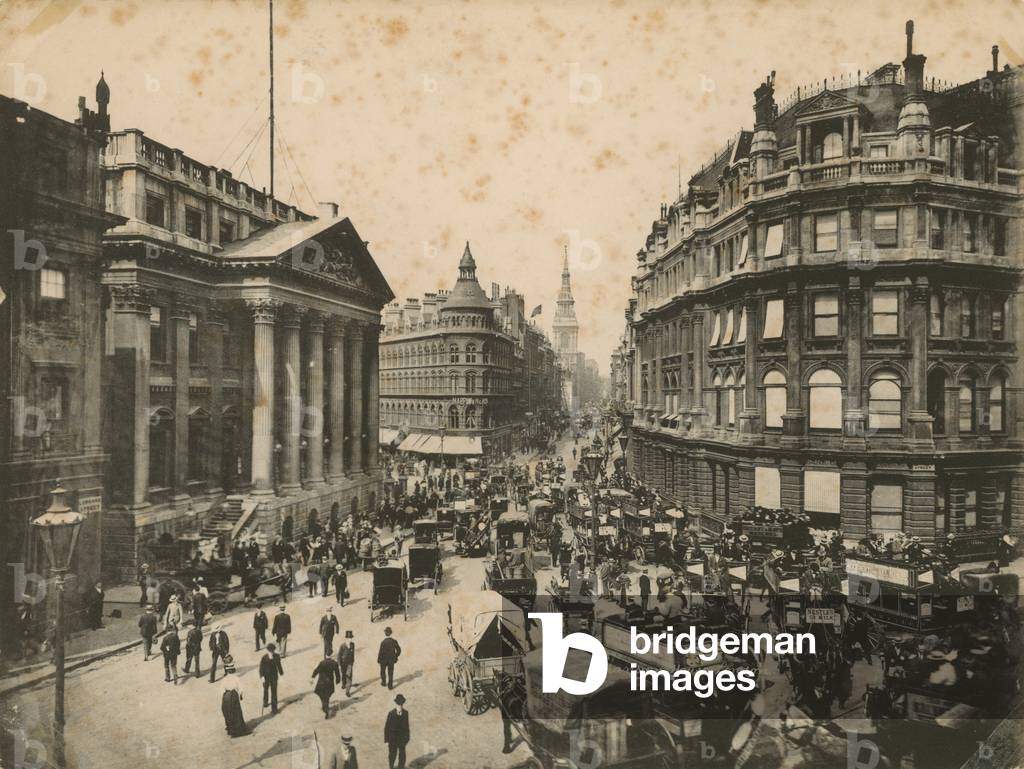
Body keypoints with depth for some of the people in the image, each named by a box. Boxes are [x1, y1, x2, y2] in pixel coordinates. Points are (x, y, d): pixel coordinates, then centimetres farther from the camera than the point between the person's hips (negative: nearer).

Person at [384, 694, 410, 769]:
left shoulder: (405, 713, -11)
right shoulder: (391, 714, -20)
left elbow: (406, 726, -2)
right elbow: (387, 727, -12)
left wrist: (407, 738, 4)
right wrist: (387, 739, -9)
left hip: (402, 738, 2)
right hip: (393, 739, -2)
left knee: (402, 754, 15)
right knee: (392, 754, 14)